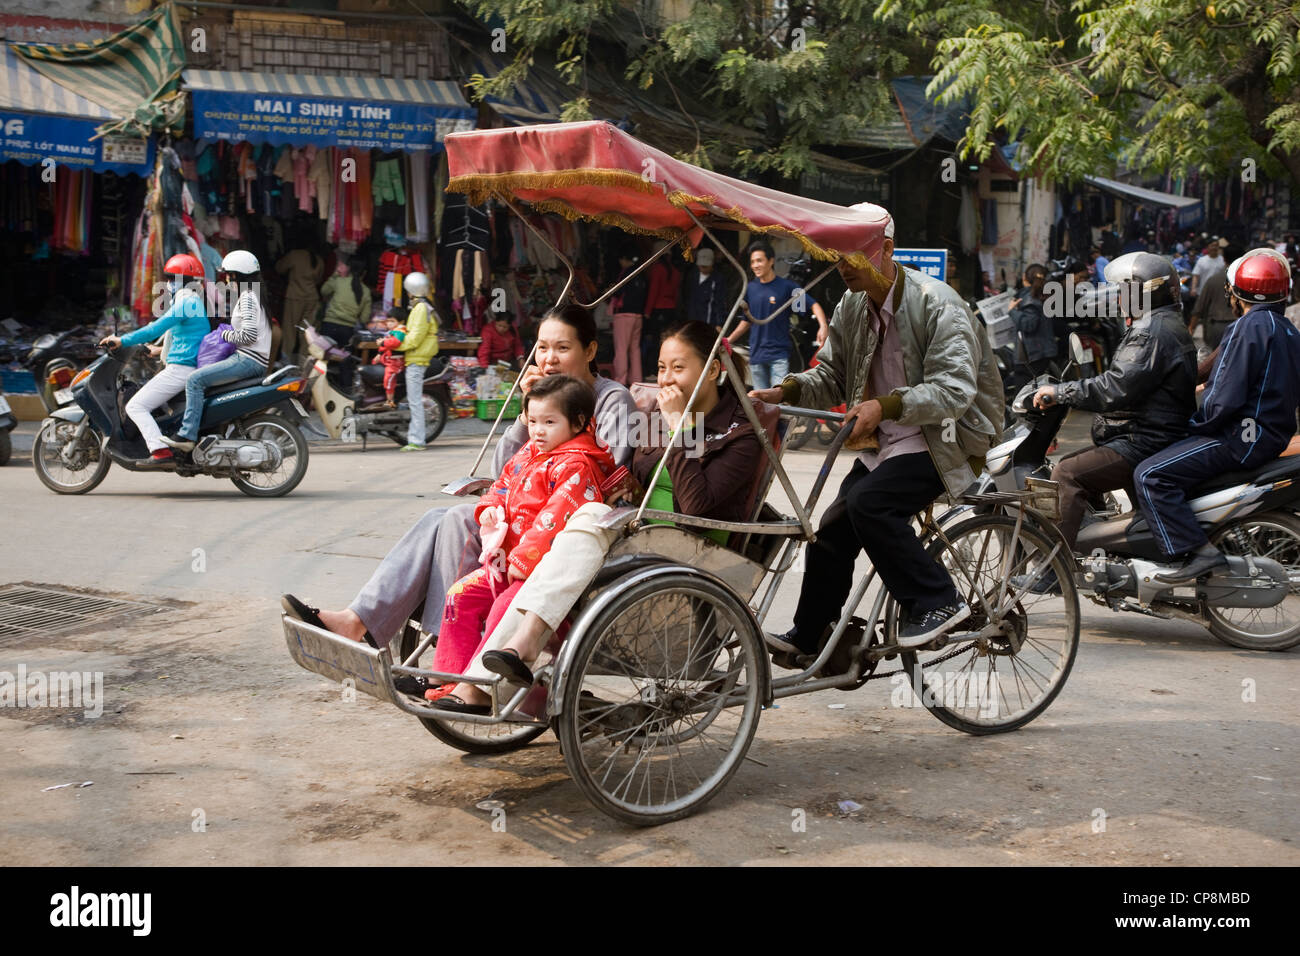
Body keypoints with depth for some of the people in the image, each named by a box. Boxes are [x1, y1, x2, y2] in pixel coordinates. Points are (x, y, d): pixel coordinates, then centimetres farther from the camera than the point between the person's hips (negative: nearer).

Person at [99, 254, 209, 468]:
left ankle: (161, 453, -25)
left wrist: (122, 341, -15)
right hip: (191, 368, 11)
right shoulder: (193, 301, 19)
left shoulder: (186, 302, -13)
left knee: (135, 406, -12)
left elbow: (156, 328, -19)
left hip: (180, 368, -11)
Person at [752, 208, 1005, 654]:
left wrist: (885, 407, -40)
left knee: (868, 503, -28)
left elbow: (954, 389, -28)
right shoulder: (852, 306, 5)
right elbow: (831, 373, 10)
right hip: (886, 442, 8)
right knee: (832, 532, 4)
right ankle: (807, 639, 21)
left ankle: (938, 602, -14)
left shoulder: (936, 304, -19)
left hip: (943, 440, -8)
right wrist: (784, 392, -10)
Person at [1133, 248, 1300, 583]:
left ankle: (1200, 552, -25)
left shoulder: (1249, 326, -15)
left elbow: (1227, 397, -22)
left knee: (1150, 476, -18)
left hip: (1242, 438, -11)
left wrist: (1196, 426, -6)